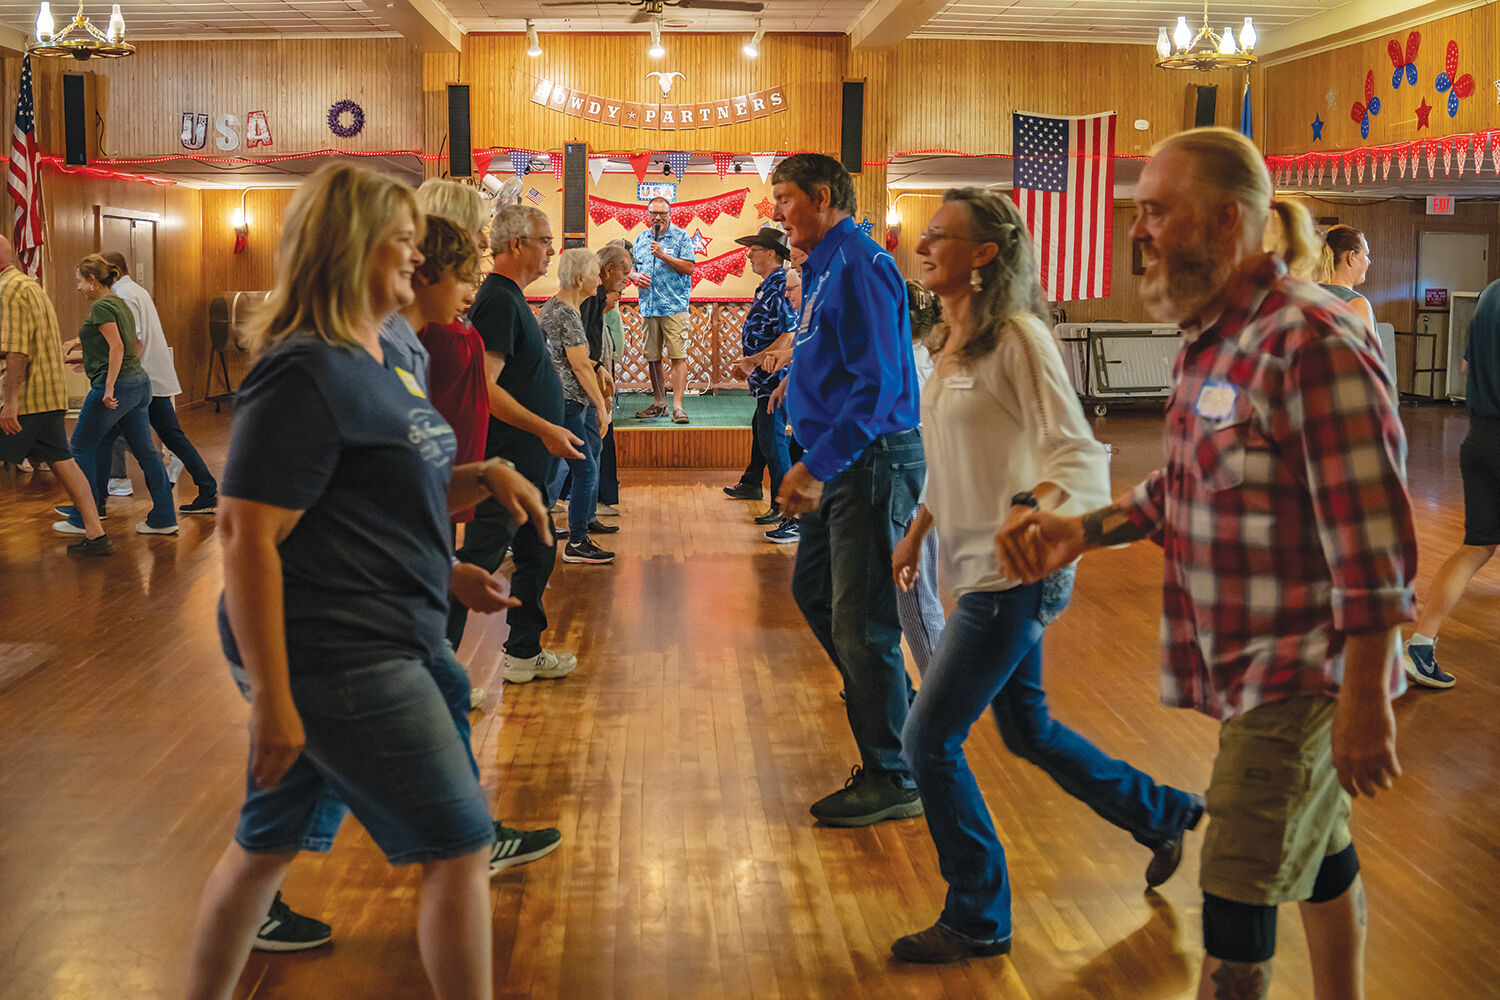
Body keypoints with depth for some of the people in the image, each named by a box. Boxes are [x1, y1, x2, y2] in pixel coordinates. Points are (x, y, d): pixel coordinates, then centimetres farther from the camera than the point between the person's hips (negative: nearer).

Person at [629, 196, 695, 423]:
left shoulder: (680, 237, 0)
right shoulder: (641, 239, 15)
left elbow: (688, 268, -8)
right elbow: (631, 267, 21)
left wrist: (662, 255, -14)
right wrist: (635, 277, -2)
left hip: (674, 306, -5)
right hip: (648, 308, 5)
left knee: (678, 356, -10)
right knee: (652, 358, 9)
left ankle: (677, 405, -10)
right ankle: (659, 403, 19)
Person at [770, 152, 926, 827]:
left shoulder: (858, 267, -17)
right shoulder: (823, 269, 16)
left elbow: (877, 383, -24)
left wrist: (818, 466, -24)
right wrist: (814, 465, 18)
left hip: (871, 462, -11)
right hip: (838, 465, 11)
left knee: (861, 622, -6)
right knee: (814, 591, 20)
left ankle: (892, 781, 5)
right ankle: (897, 711, 33)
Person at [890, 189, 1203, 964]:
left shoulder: (1017, 338, -16)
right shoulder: (949, 343, 10)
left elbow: (1079, 452, -22)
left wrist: (1038, 507, -40)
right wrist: (915, 533, 23)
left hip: (1013, 576, -9)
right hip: (981, 571, 9)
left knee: (928, 740, -6)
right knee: (1027, 731, 20)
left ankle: (978, 922, 11)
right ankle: (1164, 816, 41)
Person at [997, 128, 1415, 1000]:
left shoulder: (1310, 339, -22)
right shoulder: (1209, 340, 8)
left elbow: (1373, 540, -24)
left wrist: (1366, 701, -23)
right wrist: (1084, 531, 3)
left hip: (1299, 674, -9)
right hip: (1246, 667, 9)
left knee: (1237, 897, -3)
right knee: (1319, 855, 23)